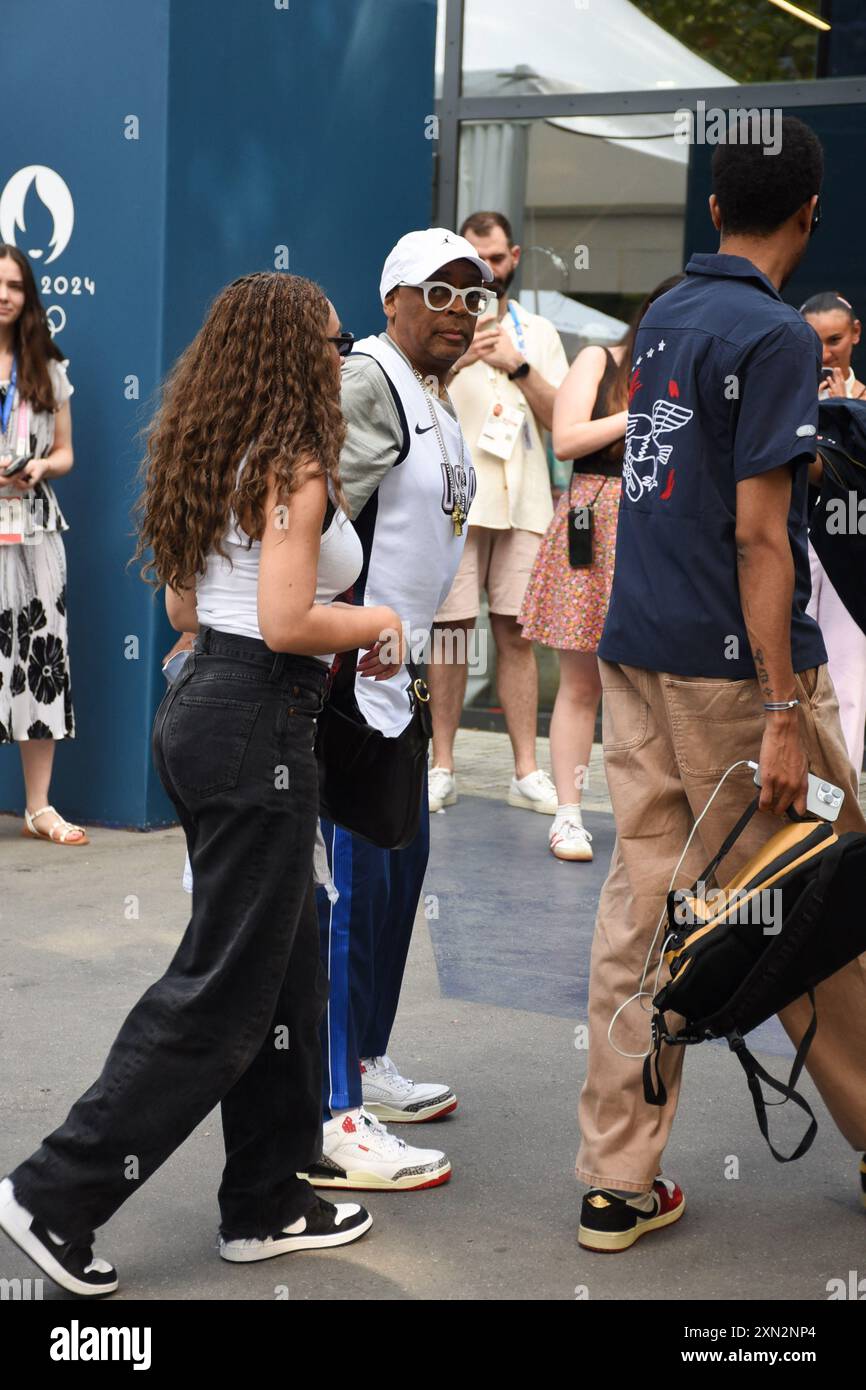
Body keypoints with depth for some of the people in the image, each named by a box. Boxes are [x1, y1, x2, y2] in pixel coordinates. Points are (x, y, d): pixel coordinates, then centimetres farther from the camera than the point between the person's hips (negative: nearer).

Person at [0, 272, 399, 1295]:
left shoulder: (208, 460, 13)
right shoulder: (293, 468, -14)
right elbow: (286, 623, -23)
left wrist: (334, 638, 17)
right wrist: (376, 624, -5)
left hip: (200, 703, 10)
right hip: (259, 724, -10)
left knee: (284, 968, 17)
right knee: (220, 990, -1)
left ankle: (267, 1203, 26)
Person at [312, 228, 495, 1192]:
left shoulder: (438, 398, 18)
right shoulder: (364, 382, -13)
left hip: (398, 671, 10)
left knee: (399, 866, 17)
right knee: (348, 882, -10)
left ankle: (363, 1063, 31)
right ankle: (329, 1123, -6)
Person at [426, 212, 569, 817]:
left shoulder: (539, 332, 15)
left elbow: (561, 419, 5)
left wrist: (518, 367, -9)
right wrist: (457, 358, -23)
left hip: (523, 502, 2)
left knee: (517, 635, 2)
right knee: (451, 633, -3)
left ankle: (527, 772, 5)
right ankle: (442, 768, 4)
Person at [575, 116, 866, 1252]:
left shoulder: (663, 317, 13)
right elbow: (758, 534, -18)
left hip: (634, 649, 8)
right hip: (731, 661, -8)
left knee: (639, 909, 7)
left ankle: (620, 1179, 11)